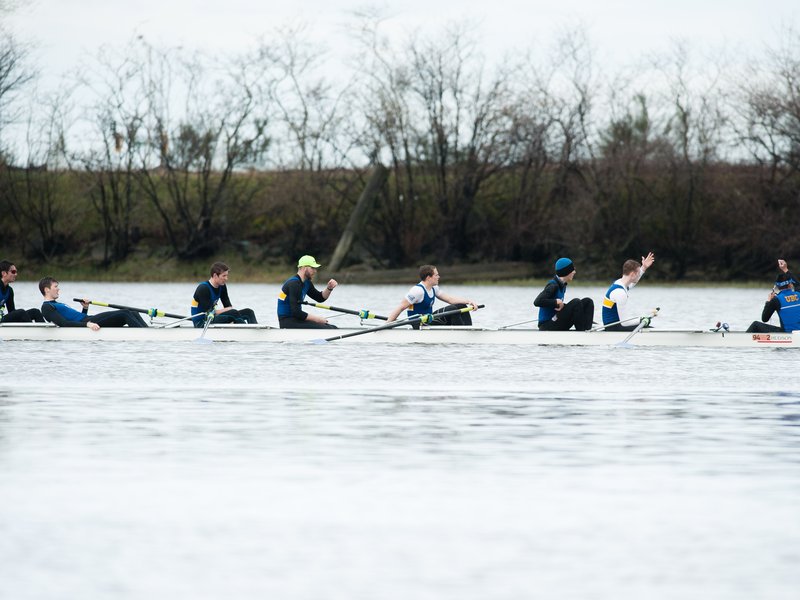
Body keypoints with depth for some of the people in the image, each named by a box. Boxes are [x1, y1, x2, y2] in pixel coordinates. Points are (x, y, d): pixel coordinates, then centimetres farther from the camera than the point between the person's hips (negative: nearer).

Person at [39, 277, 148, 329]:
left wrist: (85, 308, 13)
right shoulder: (46, 307, -1)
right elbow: (64, 324, -17)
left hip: (89, 321, 10)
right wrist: (87, 324, -25)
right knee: (125, 314, -20)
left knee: (133, 314, -2)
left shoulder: (57, 305, 30)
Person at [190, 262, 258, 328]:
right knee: (234, 313, -30)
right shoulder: (203, 289, -19)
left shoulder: (222, 286, 7)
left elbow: (228, 306, 8)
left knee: (248, 312, -4)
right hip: (201, 323, -9)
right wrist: (230, 310, -15)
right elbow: (208, 312, -22)